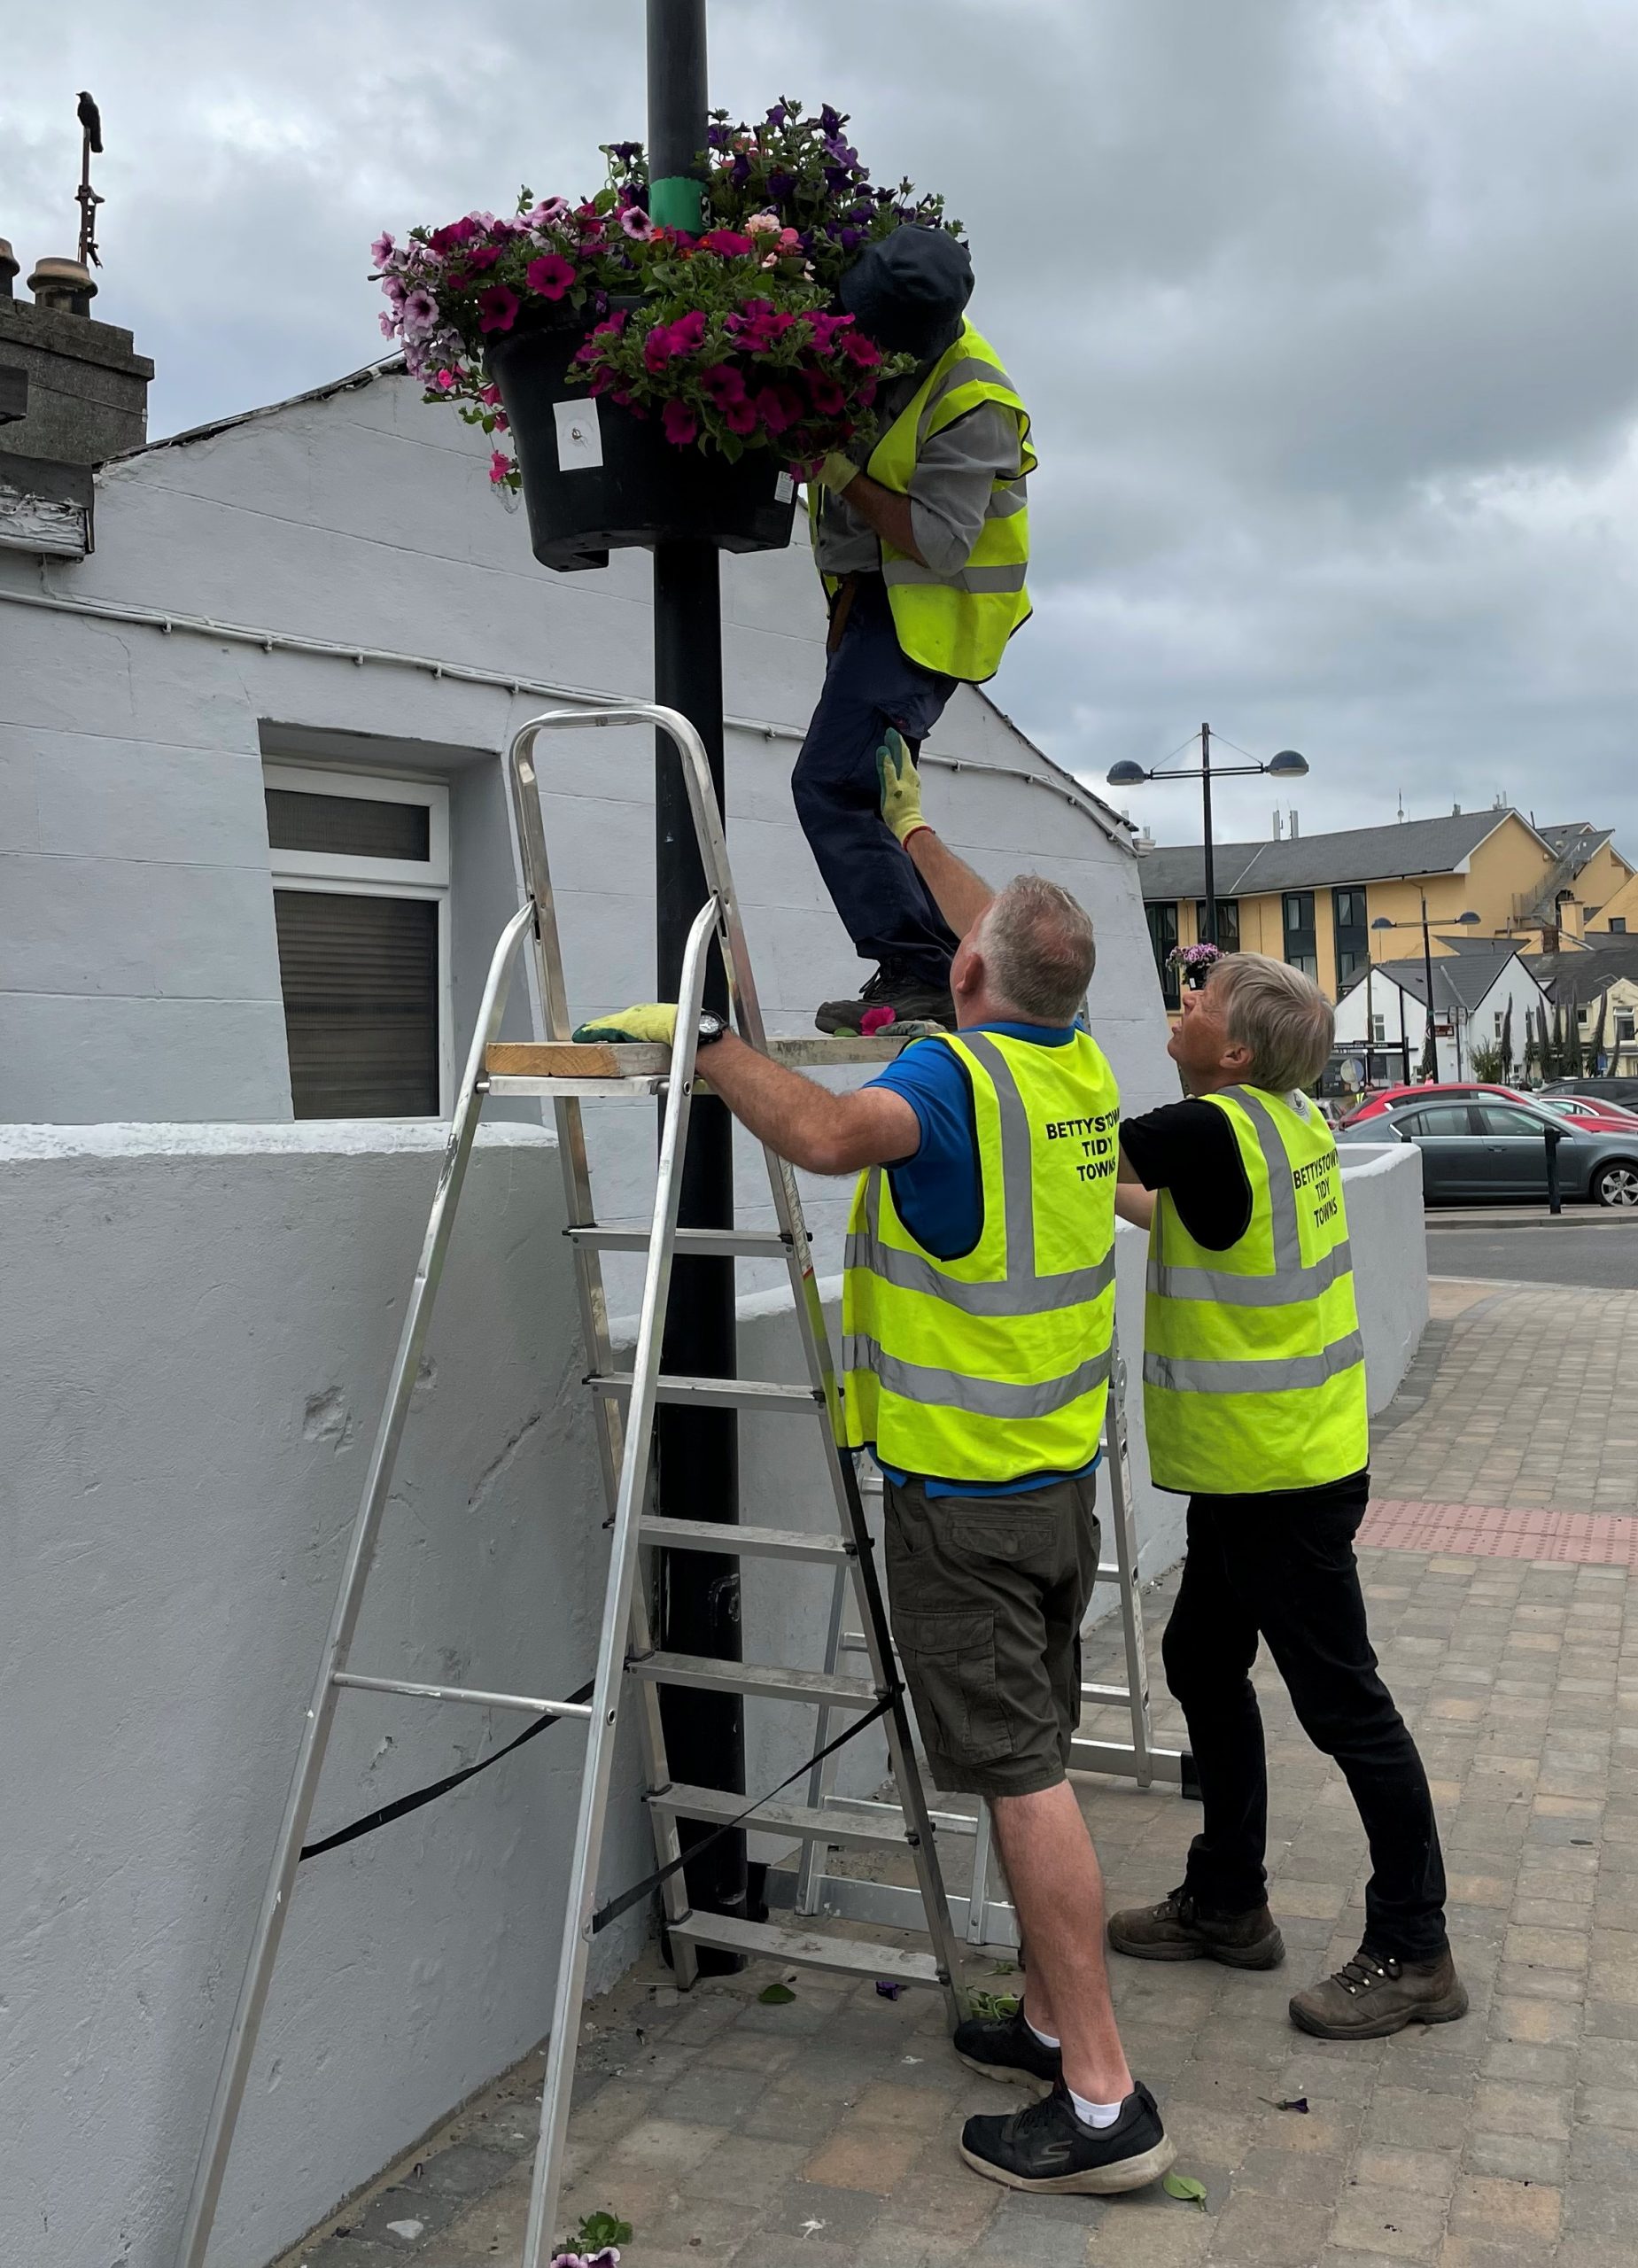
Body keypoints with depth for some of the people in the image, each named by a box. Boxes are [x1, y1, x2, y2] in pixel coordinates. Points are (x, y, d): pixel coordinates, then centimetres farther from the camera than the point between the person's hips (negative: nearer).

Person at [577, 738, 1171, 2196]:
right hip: (1062, 1480, 8)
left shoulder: (954, 1074, -18)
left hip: (962, 1497, -8)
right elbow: (1016, 945, 26)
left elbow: (831, 1133, -40)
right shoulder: (1080, 1066, 6)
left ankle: (1103, 2103, 5)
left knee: (1023, 1777, -3)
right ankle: (1055, 2020, 29)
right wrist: (914, 831, 36)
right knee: (1034, 1761, 17)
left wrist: (699, 1039, -27)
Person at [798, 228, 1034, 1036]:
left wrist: (842, 466, -23)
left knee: (832, 782, -20)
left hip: (928, 606, -9)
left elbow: (939, 543, -26)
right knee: (870, 791, 10)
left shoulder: (971, 406, -23)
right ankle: (943, 961, 16)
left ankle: (920, 972, -18)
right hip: (868, 592, 9)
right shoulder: (850, 335, 0)